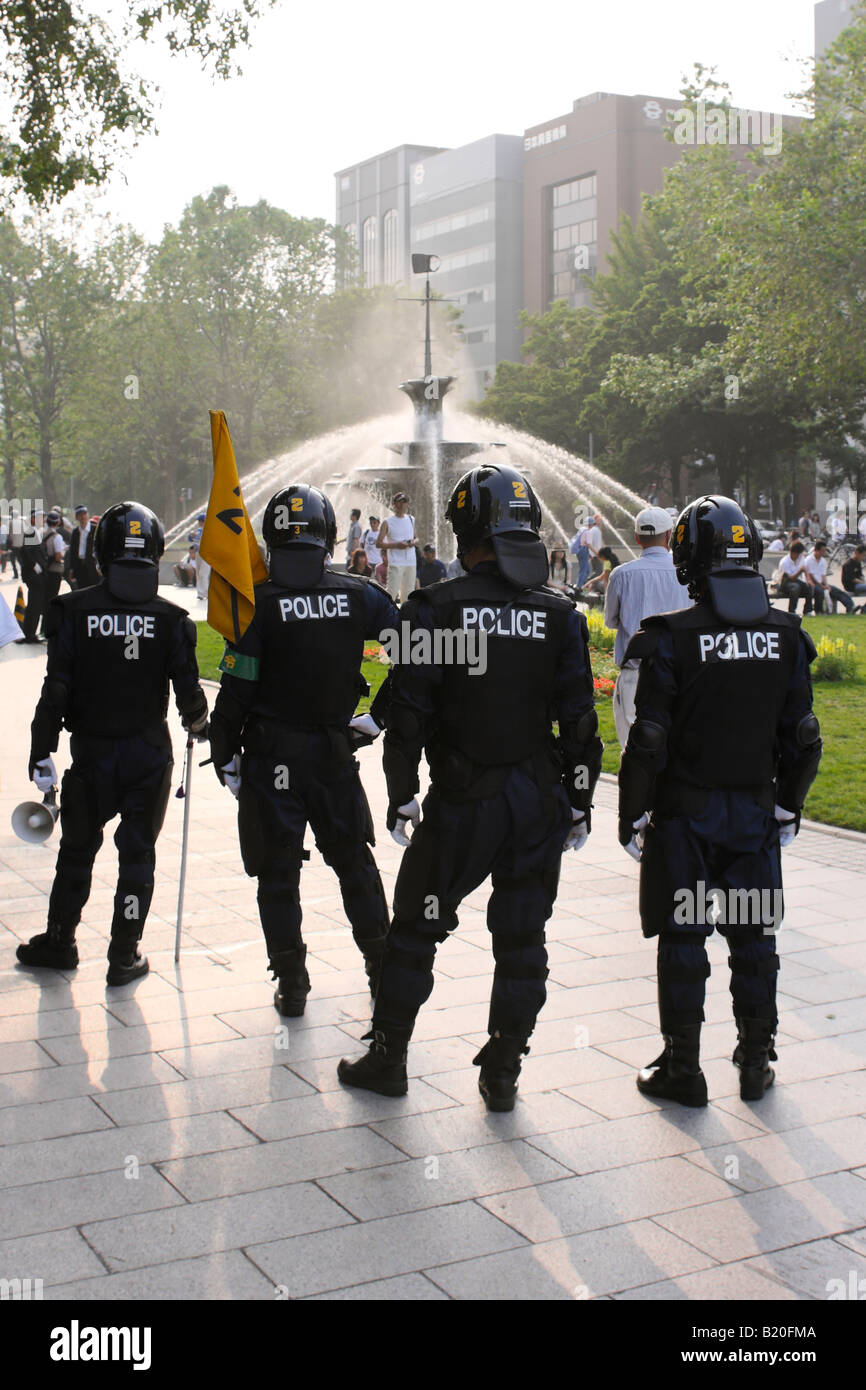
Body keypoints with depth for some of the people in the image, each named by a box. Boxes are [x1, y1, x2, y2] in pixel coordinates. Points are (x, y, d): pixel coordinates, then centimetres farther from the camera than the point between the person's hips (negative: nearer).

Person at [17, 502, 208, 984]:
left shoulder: (74, 611, -10)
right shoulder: (171, 619, -9)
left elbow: (56, 689, -10)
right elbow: (188, 691, -7)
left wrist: (42, 753, -4)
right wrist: (198, 721, 16)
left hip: (92, 751, 0)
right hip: (150, 754, 0)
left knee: (77, 848, 17)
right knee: (138, 852, 11)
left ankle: (60, 941, 31)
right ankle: (125, 956, 16)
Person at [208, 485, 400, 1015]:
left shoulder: (259, 604, -11)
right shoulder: (357, 595, -2)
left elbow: (237, 688, -11)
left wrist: (225, 753, 1)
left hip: (271, 755, -3)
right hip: (335, 751, 3)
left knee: (279, 871, 8)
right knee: (355, 860, 18)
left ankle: (291, 985, 12)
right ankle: (383, 966, 26)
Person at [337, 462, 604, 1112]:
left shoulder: (437, 608, -10)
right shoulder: (560, 614, 0)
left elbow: (409, 712, -9)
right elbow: (579, 720, 2)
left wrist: (401, 796, 0)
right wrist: (579, 802, 11)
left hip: (462, 803, -3)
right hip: (540, 801, 3)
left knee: (415, 930, 13)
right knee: (521, 939, 13)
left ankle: (387, 1058, 23)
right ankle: (503, 1072, 21)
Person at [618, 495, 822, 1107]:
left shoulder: (672, 636, -14)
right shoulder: (786, 635, -1)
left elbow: (649, 740, -14)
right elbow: (802, 737, 4)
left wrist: (632, 816, -4)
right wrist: (788, 806, 16)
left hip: (686, 811, -3)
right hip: (757, 811, 4)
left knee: (683, 938, 7)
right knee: (753, 937, 15)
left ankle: (683, 1069, 15)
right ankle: (756, 1062, 24)